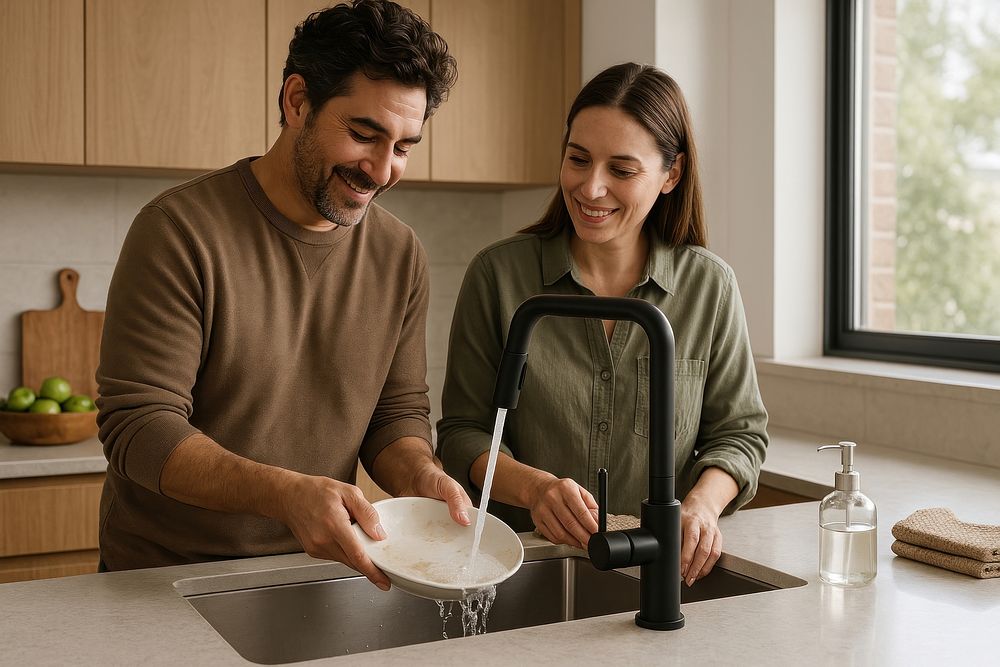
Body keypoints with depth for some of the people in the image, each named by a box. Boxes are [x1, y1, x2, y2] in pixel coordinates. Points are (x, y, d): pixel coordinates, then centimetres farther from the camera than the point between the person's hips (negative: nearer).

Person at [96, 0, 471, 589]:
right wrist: (284, 492, -30)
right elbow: (138, 427, -15)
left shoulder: (401, 255, 4)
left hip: (315, 569, 4)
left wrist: (418, 474, -14)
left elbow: (398, 412, 9)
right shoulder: (180, 231, -12)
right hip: (166, 575, -3)